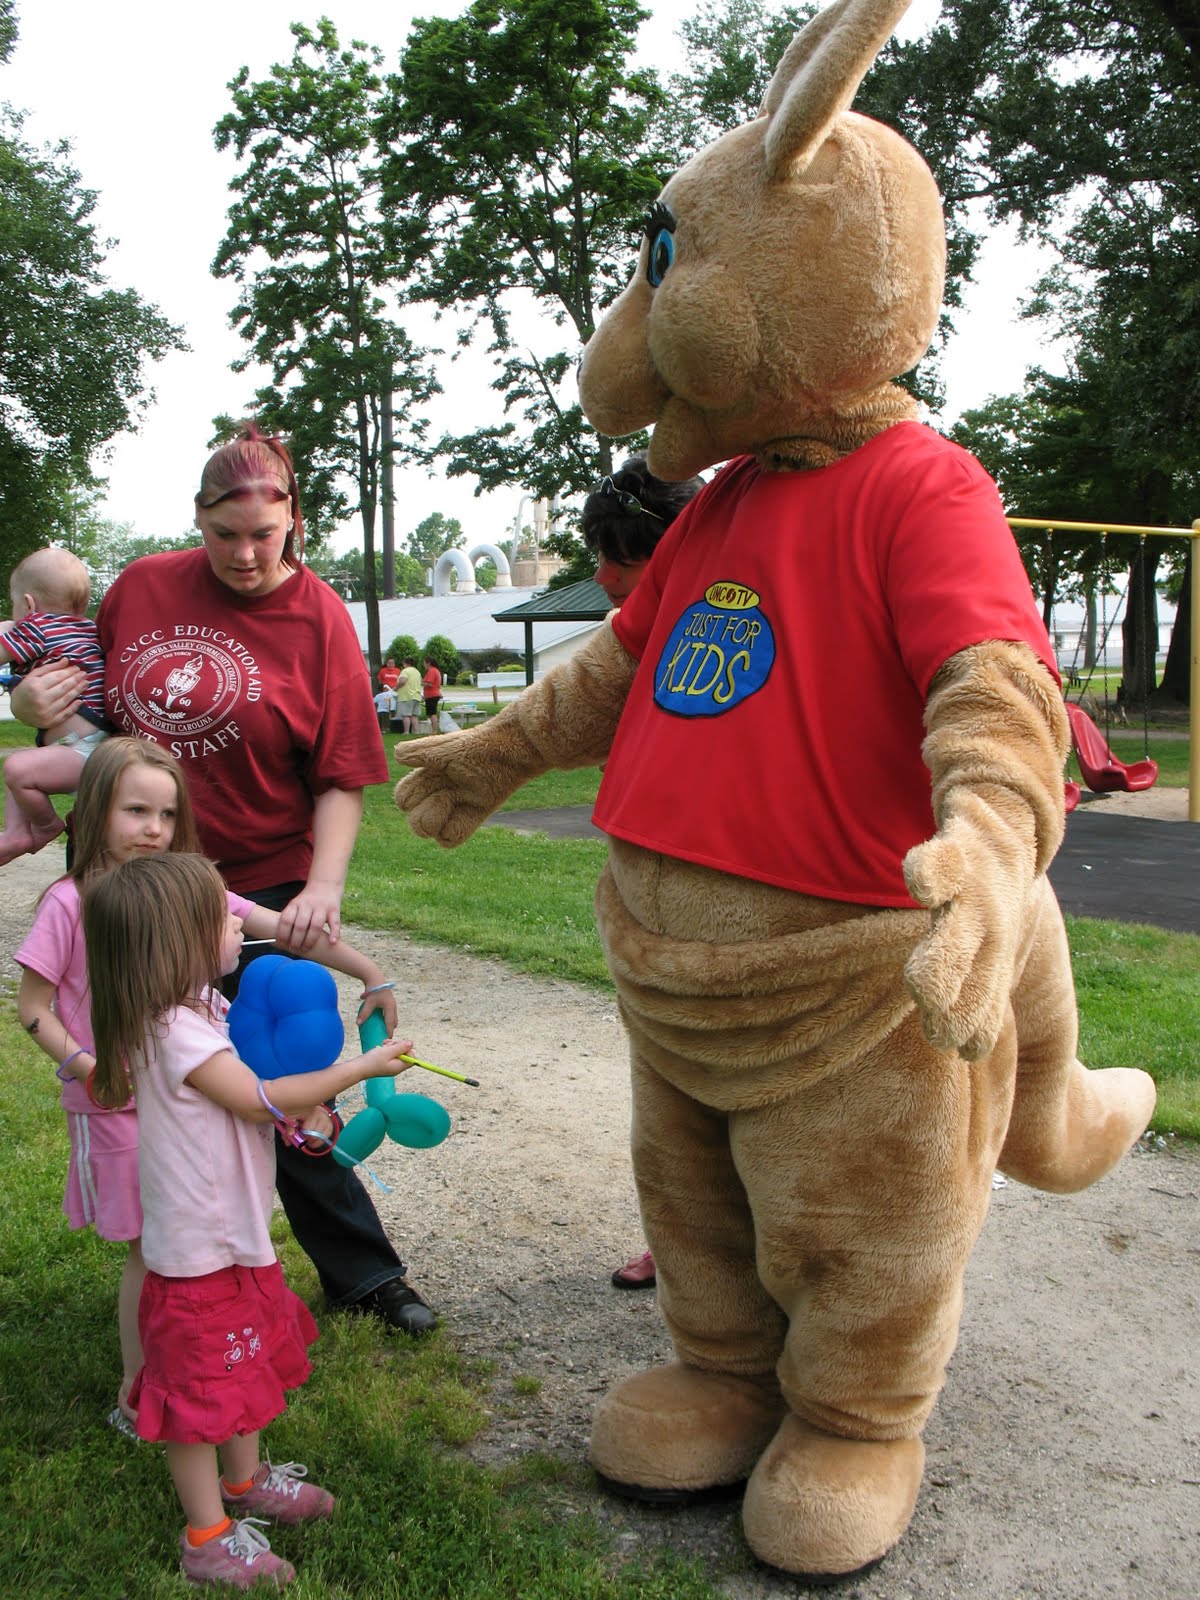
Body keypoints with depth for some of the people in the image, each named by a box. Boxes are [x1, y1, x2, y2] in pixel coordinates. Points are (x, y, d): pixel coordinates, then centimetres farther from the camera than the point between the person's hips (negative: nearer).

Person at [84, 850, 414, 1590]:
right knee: (202, 1384, 5)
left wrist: (305, 1104, -5)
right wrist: (357, 1069, -21)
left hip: (236, 1232, 10)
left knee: (247, 1358, 25)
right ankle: (210, 1537, 20)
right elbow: (258, 1099, -27)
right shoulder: (176, 1029, -28)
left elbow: (246, 1095, 13)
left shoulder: (194, 1010, 4)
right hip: (198, 1247, -10)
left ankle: (246, 1480, 44)